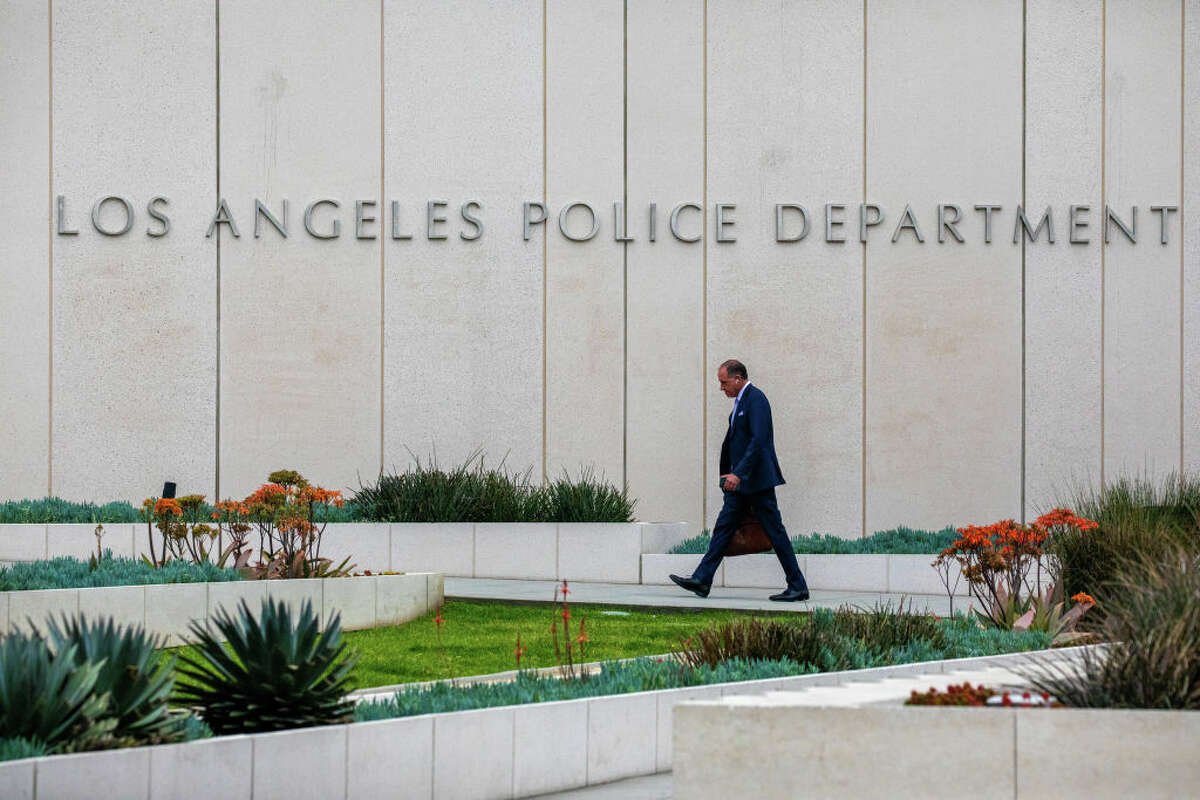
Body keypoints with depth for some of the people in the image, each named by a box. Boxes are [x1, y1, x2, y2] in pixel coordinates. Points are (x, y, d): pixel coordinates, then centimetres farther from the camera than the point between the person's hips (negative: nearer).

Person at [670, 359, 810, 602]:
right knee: (723, 526, 5)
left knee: (775, 531, -4)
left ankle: (797, 587, 1)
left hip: (757, 479, -10)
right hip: (741, 482, 10)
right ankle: (702, 580, 4)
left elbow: (759, 440, -25)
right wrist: (726, 473, 30)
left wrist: (738, 473, -29)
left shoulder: (755, 399, -14)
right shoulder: (740, 401, 16)